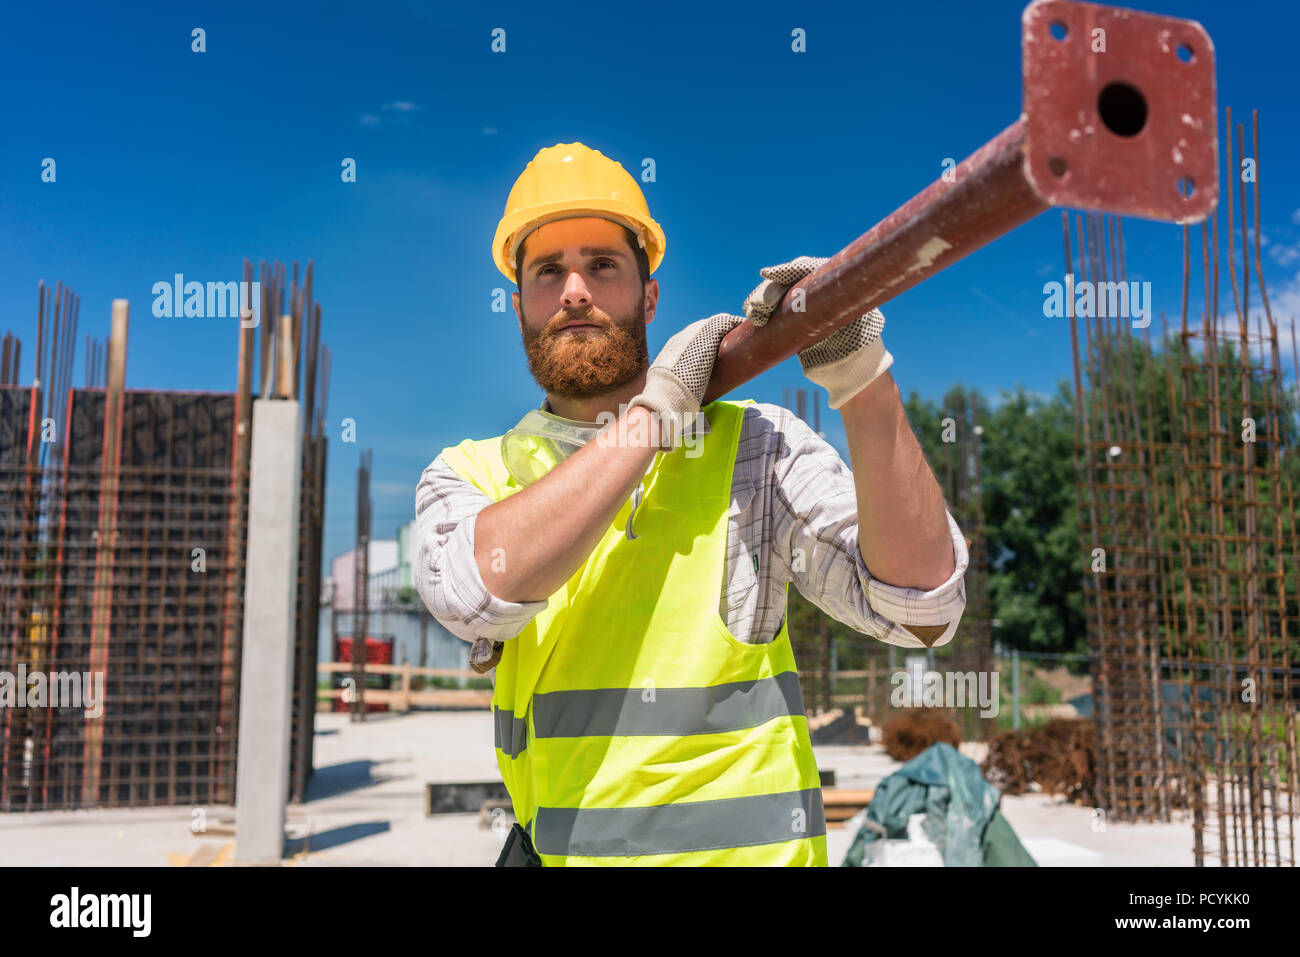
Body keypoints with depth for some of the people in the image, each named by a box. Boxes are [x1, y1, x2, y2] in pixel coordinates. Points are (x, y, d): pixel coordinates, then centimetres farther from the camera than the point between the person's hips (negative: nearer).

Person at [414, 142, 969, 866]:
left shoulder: (755, 445, 1)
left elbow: (922, 609, -9)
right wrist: (655, 407, -13)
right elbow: (476, 590, -17)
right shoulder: (470, 474, 6)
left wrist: (865, 382, -18)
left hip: (745, 847, -1)